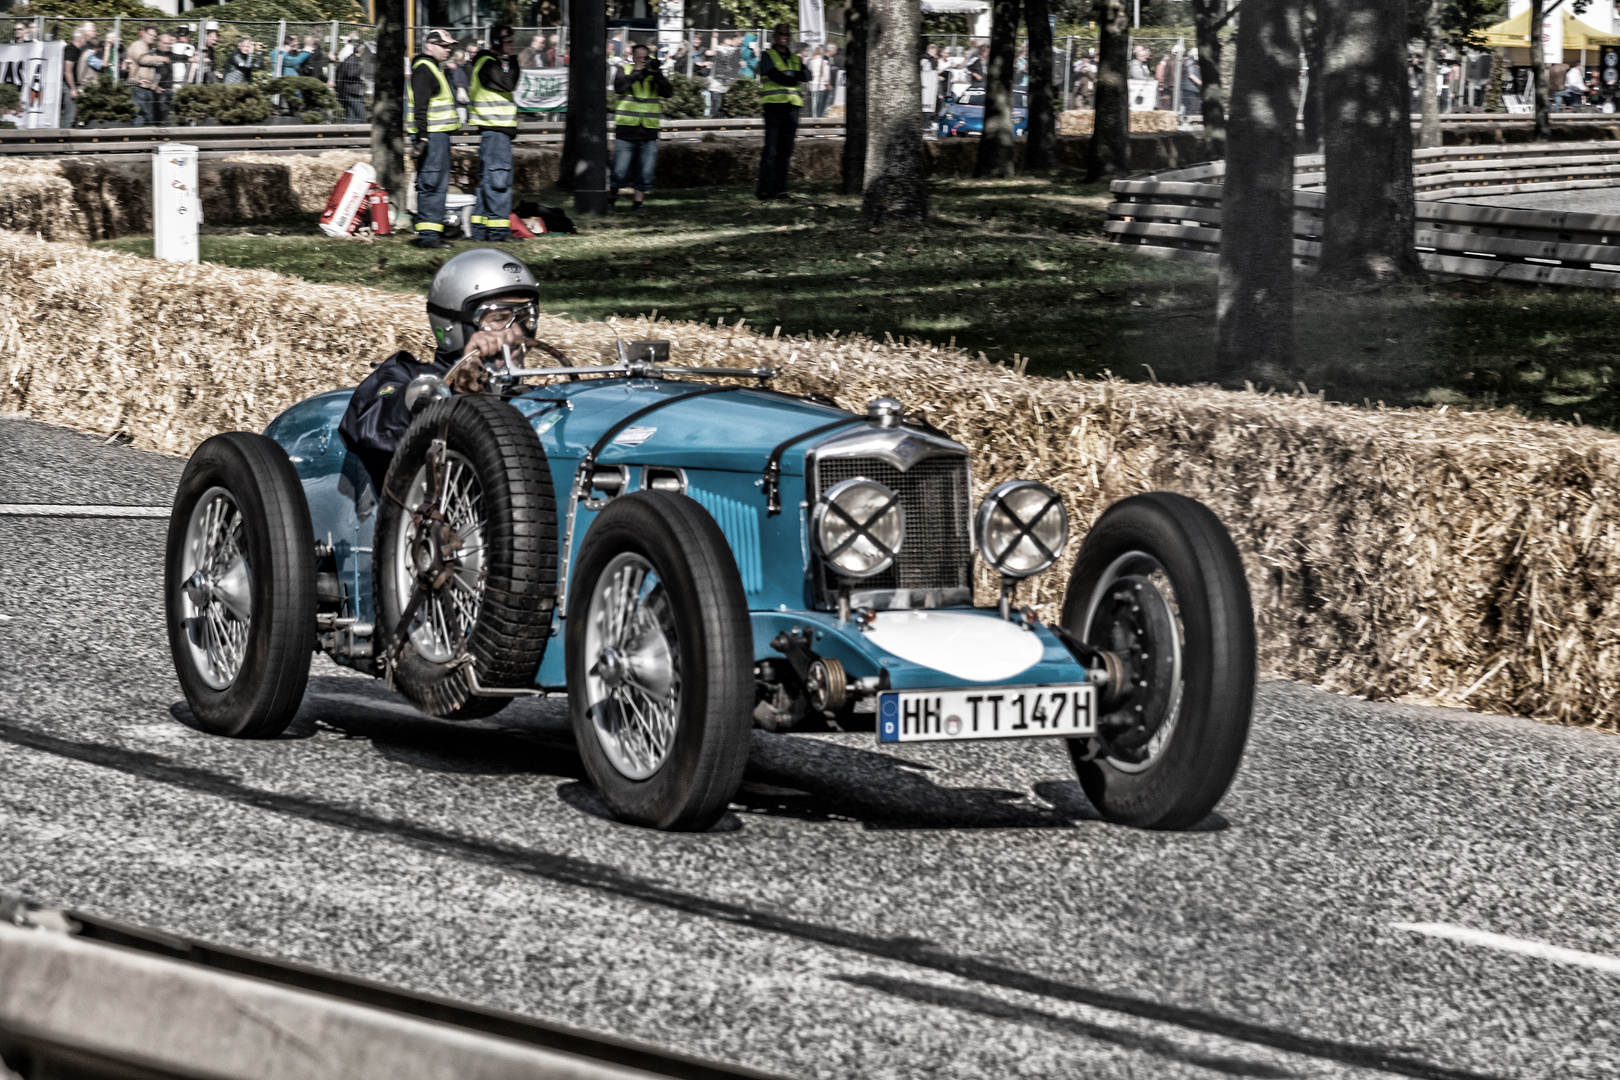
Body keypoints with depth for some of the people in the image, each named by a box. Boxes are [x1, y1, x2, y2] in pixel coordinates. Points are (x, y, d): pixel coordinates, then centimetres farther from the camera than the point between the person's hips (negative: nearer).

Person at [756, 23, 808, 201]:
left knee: (785, 150, 4)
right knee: (771, 150, -10)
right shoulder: (768, 56, 4)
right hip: (774, 105, -5)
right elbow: (775, 76, -11)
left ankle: (780, 188, 6)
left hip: (792, 106, 5)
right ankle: (765, 188, -10)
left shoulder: (794, 59, 20)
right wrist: (796, 79, -2)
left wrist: (789, 76, -12)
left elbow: (806, 75, 3)